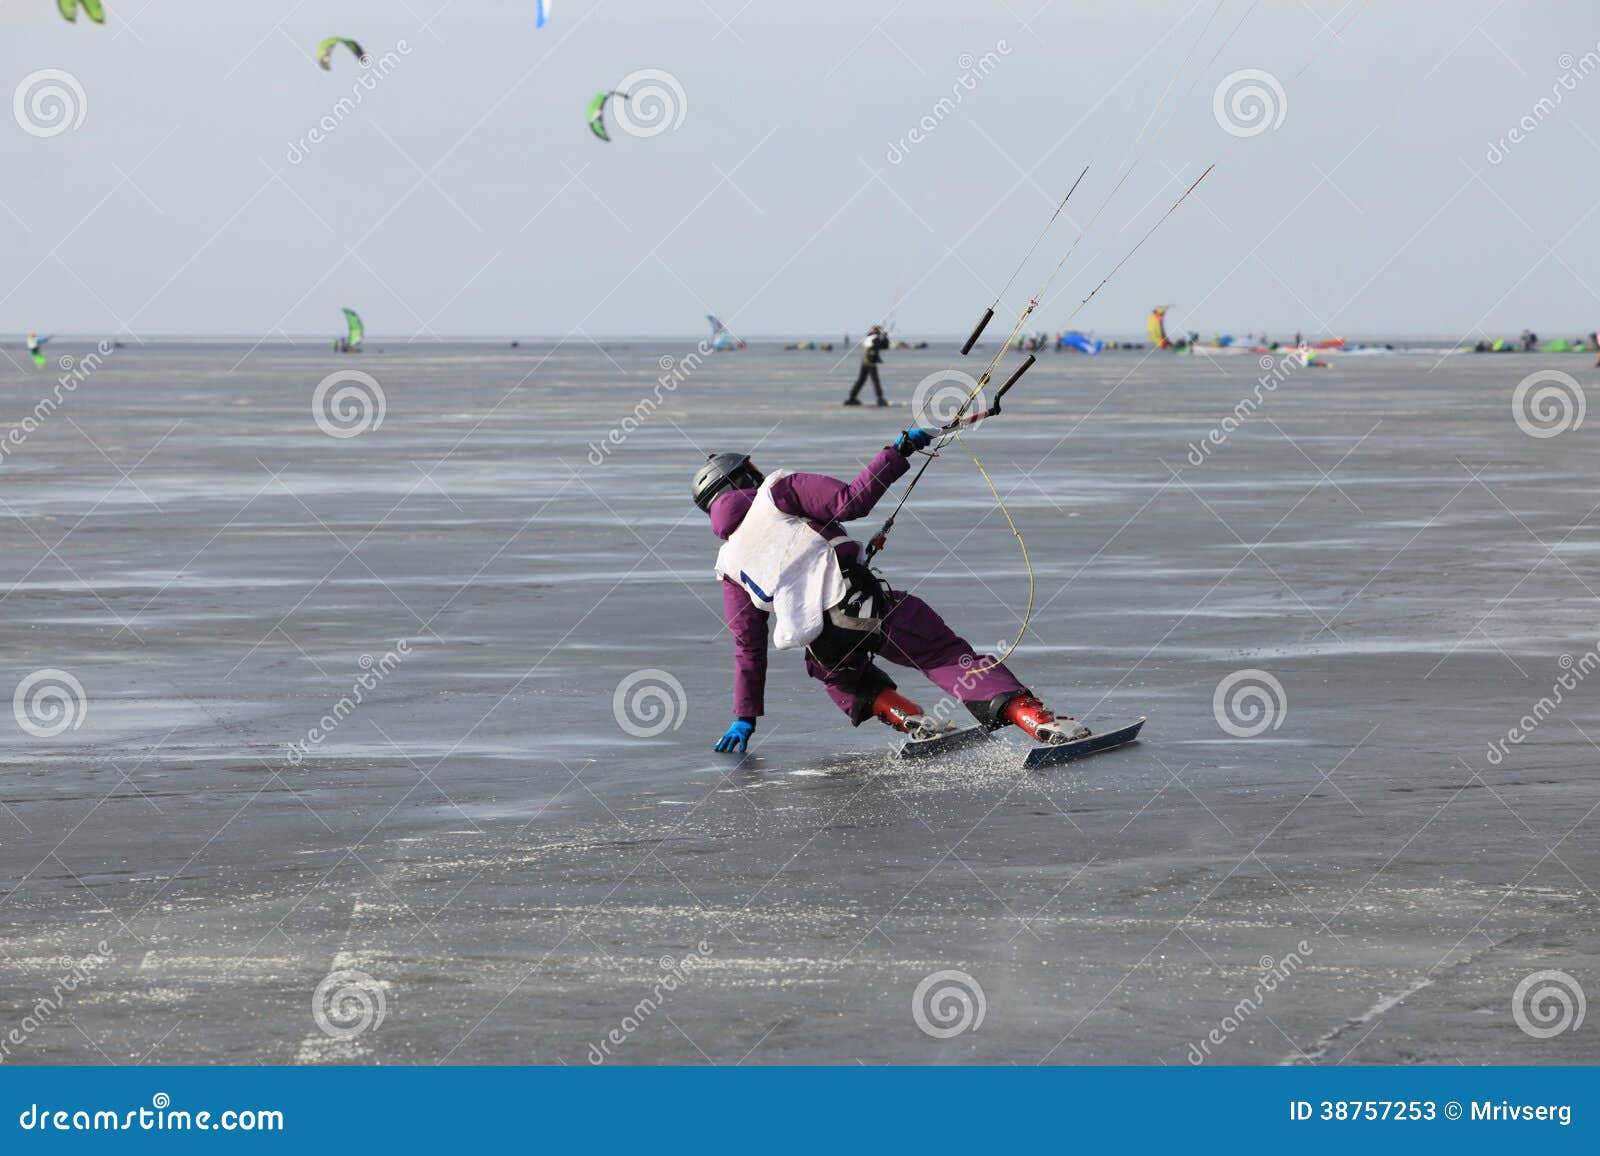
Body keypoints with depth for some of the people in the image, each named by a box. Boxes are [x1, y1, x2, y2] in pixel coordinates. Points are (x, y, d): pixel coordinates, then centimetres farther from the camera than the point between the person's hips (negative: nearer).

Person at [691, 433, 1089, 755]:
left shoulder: (730, 565, 20)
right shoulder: (776, 492, 9)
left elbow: (748, 647, 22)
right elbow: (849, 502, -6)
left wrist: (744, 718, 30)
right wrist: (898, 453, 0)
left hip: (823, 648, 4)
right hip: (863, 606, -4)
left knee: (843, 676, 36)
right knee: (949, 656, 3)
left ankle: (910, 720, 11)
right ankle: (1037, 719, -15)